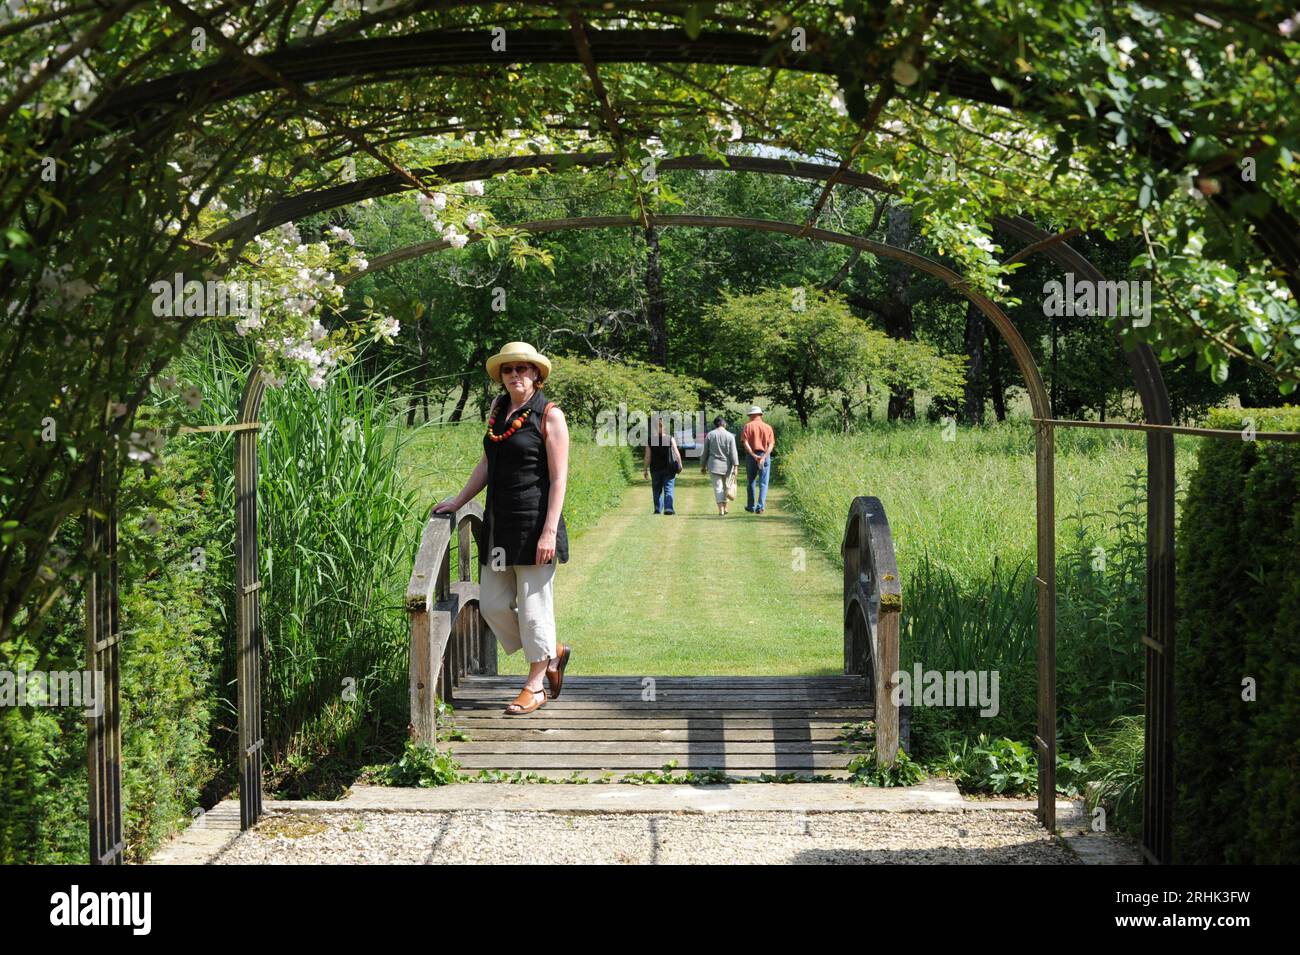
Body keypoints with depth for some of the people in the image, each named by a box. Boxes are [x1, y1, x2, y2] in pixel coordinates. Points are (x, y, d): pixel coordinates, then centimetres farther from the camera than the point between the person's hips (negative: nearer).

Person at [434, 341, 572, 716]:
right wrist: (459, 500, 20)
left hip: (533, 523, -7)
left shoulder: (550, 416, -6)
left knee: (533, 604, -1)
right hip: (499, 523, 7)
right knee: (493, 604, 7)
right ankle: (552, 654, 27)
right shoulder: (498, 409, 13)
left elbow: (558, 479, -10)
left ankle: (535, 686, 12)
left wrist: (549, 531, -16)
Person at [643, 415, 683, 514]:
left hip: (655, 469, 1)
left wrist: (645, 470, 2)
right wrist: (680, 465, 1)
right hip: (668, 468, -1)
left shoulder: (650, 440, -4)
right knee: (668, 489, 2)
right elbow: (676, 453, -8)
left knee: (656, 489, 12)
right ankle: (668, 508, -8)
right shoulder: (670, 438, -5)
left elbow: (648, 457, -4)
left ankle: (657, 509, 9)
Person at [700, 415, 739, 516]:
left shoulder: (709, 435, 0)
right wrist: (735, 466, -6)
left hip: (714, 465, -1)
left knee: (718, 488, -2)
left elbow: (705, 452, 4)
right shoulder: (730, 436, -1)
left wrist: (702, 465, 13)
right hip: (726, 466, 1)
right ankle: (725, 508, 21)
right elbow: (733, 453, -6)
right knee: (725, 487, 17)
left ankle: (721, 510, -11)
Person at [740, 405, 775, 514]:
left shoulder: (748, 427, -1)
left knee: (751, 482, 14)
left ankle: (751, 506, 22)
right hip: (765, 456, 1)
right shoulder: (768, 427, 5)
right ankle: (760, 507, -8)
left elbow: (745, 443, -12)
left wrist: (754, 455, -16)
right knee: (763, 484, 2)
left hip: (751, 456, -1)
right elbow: (771, 445, -5)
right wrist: (764, 457, -14)